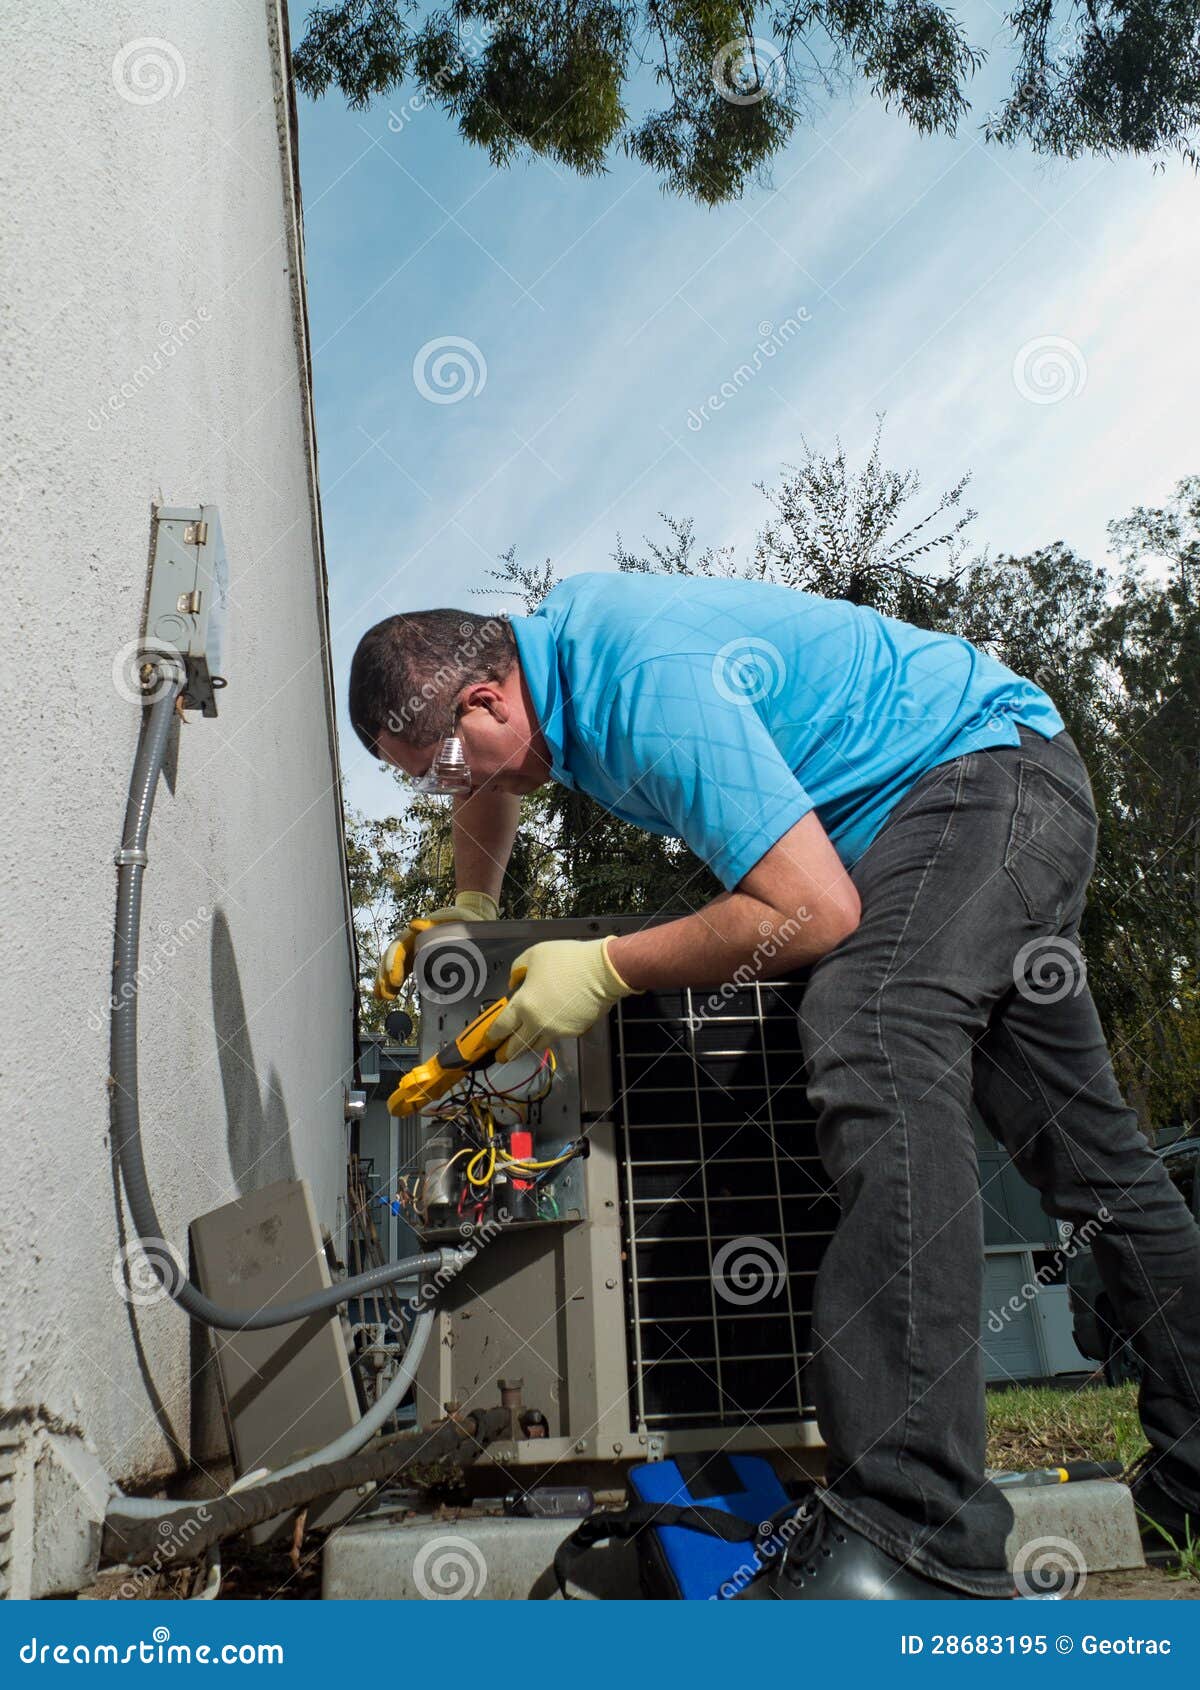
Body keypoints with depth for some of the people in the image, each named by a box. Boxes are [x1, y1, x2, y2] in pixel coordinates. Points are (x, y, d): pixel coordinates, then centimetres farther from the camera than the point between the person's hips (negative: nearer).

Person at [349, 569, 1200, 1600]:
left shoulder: (653, 686, -31)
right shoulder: (552, 640, 0)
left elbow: (817, 911, -30)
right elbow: (495, 789, 24)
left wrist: (605, 971, -22)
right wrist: (468, 916, 21)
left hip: (989, 770, -10)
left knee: (873, 1043, -34)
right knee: (1083, 1147, 10)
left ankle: (914, 1534, -37)